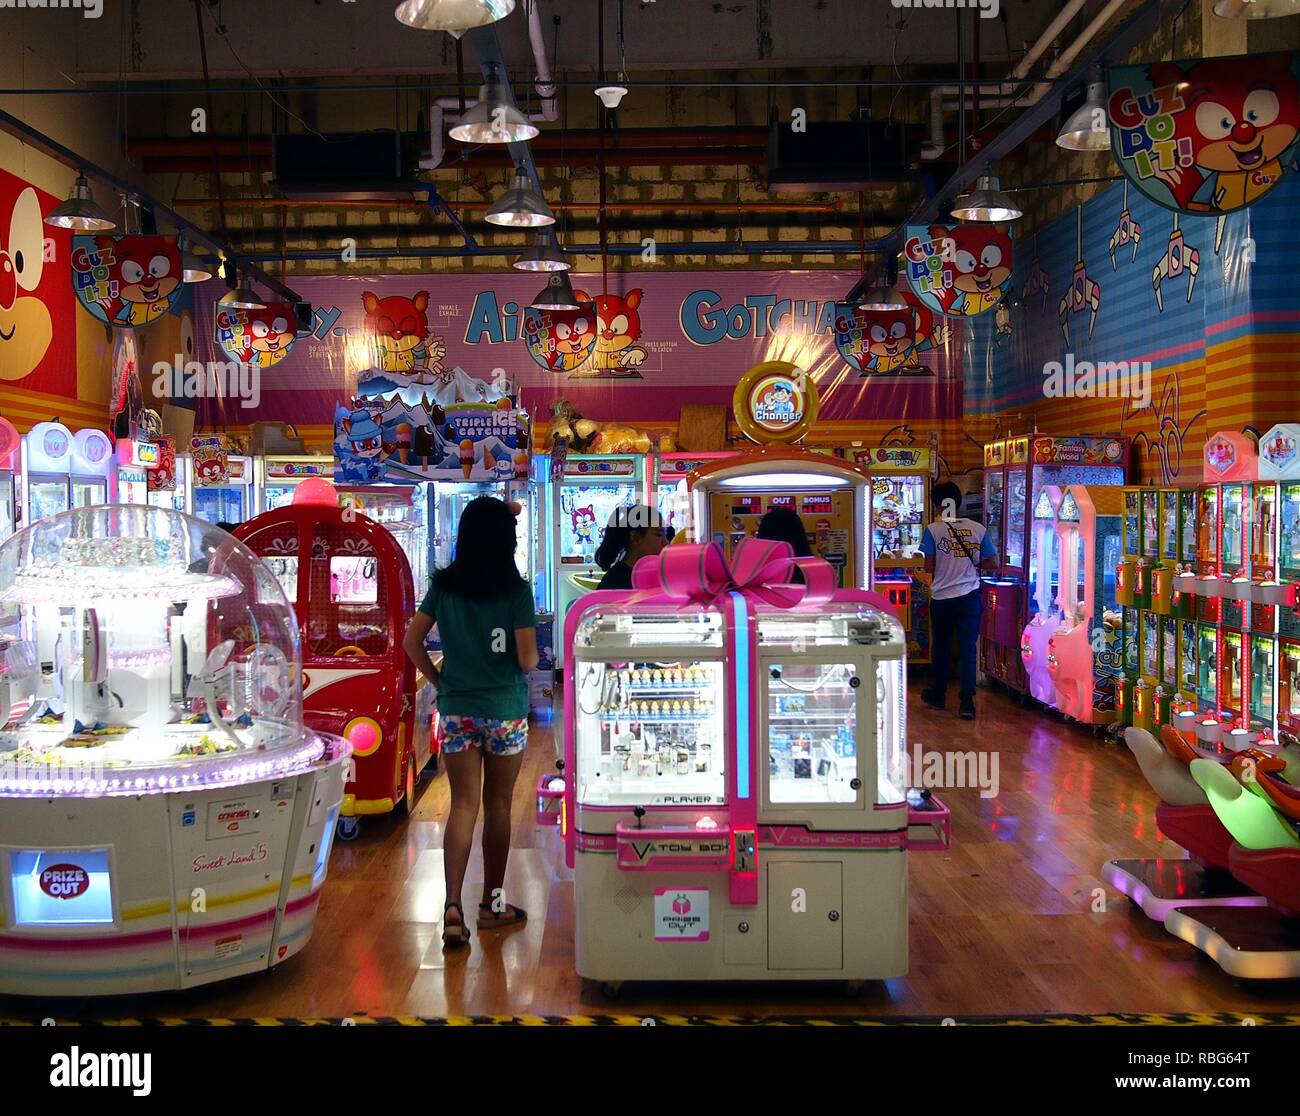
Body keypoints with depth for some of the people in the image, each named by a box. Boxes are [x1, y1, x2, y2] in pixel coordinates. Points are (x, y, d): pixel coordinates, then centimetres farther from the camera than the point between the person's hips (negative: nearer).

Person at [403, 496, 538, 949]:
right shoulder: (516, 591, -11)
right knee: (498, 807, 11)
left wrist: (439, 680, 11)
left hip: (456, 710, 2)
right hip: (505, 712, -2)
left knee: (463, 805, 5)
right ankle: (492, 904, 22)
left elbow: (411, 642, 1)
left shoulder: (443, 585, -1)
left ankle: (453, 903, -10)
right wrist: (534, 657, 9)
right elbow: (527, 659, -13)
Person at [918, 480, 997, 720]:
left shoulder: (932, 531, -7)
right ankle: (967, 700, -6)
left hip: (941, 598, -1)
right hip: (970, 597, 1)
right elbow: (992, 562, 1)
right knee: (968, 648, 2)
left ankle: (937, 694, 30)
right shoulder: (978, 529, -1)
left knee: (941, 646, 16)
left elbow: (929, 567, -9)